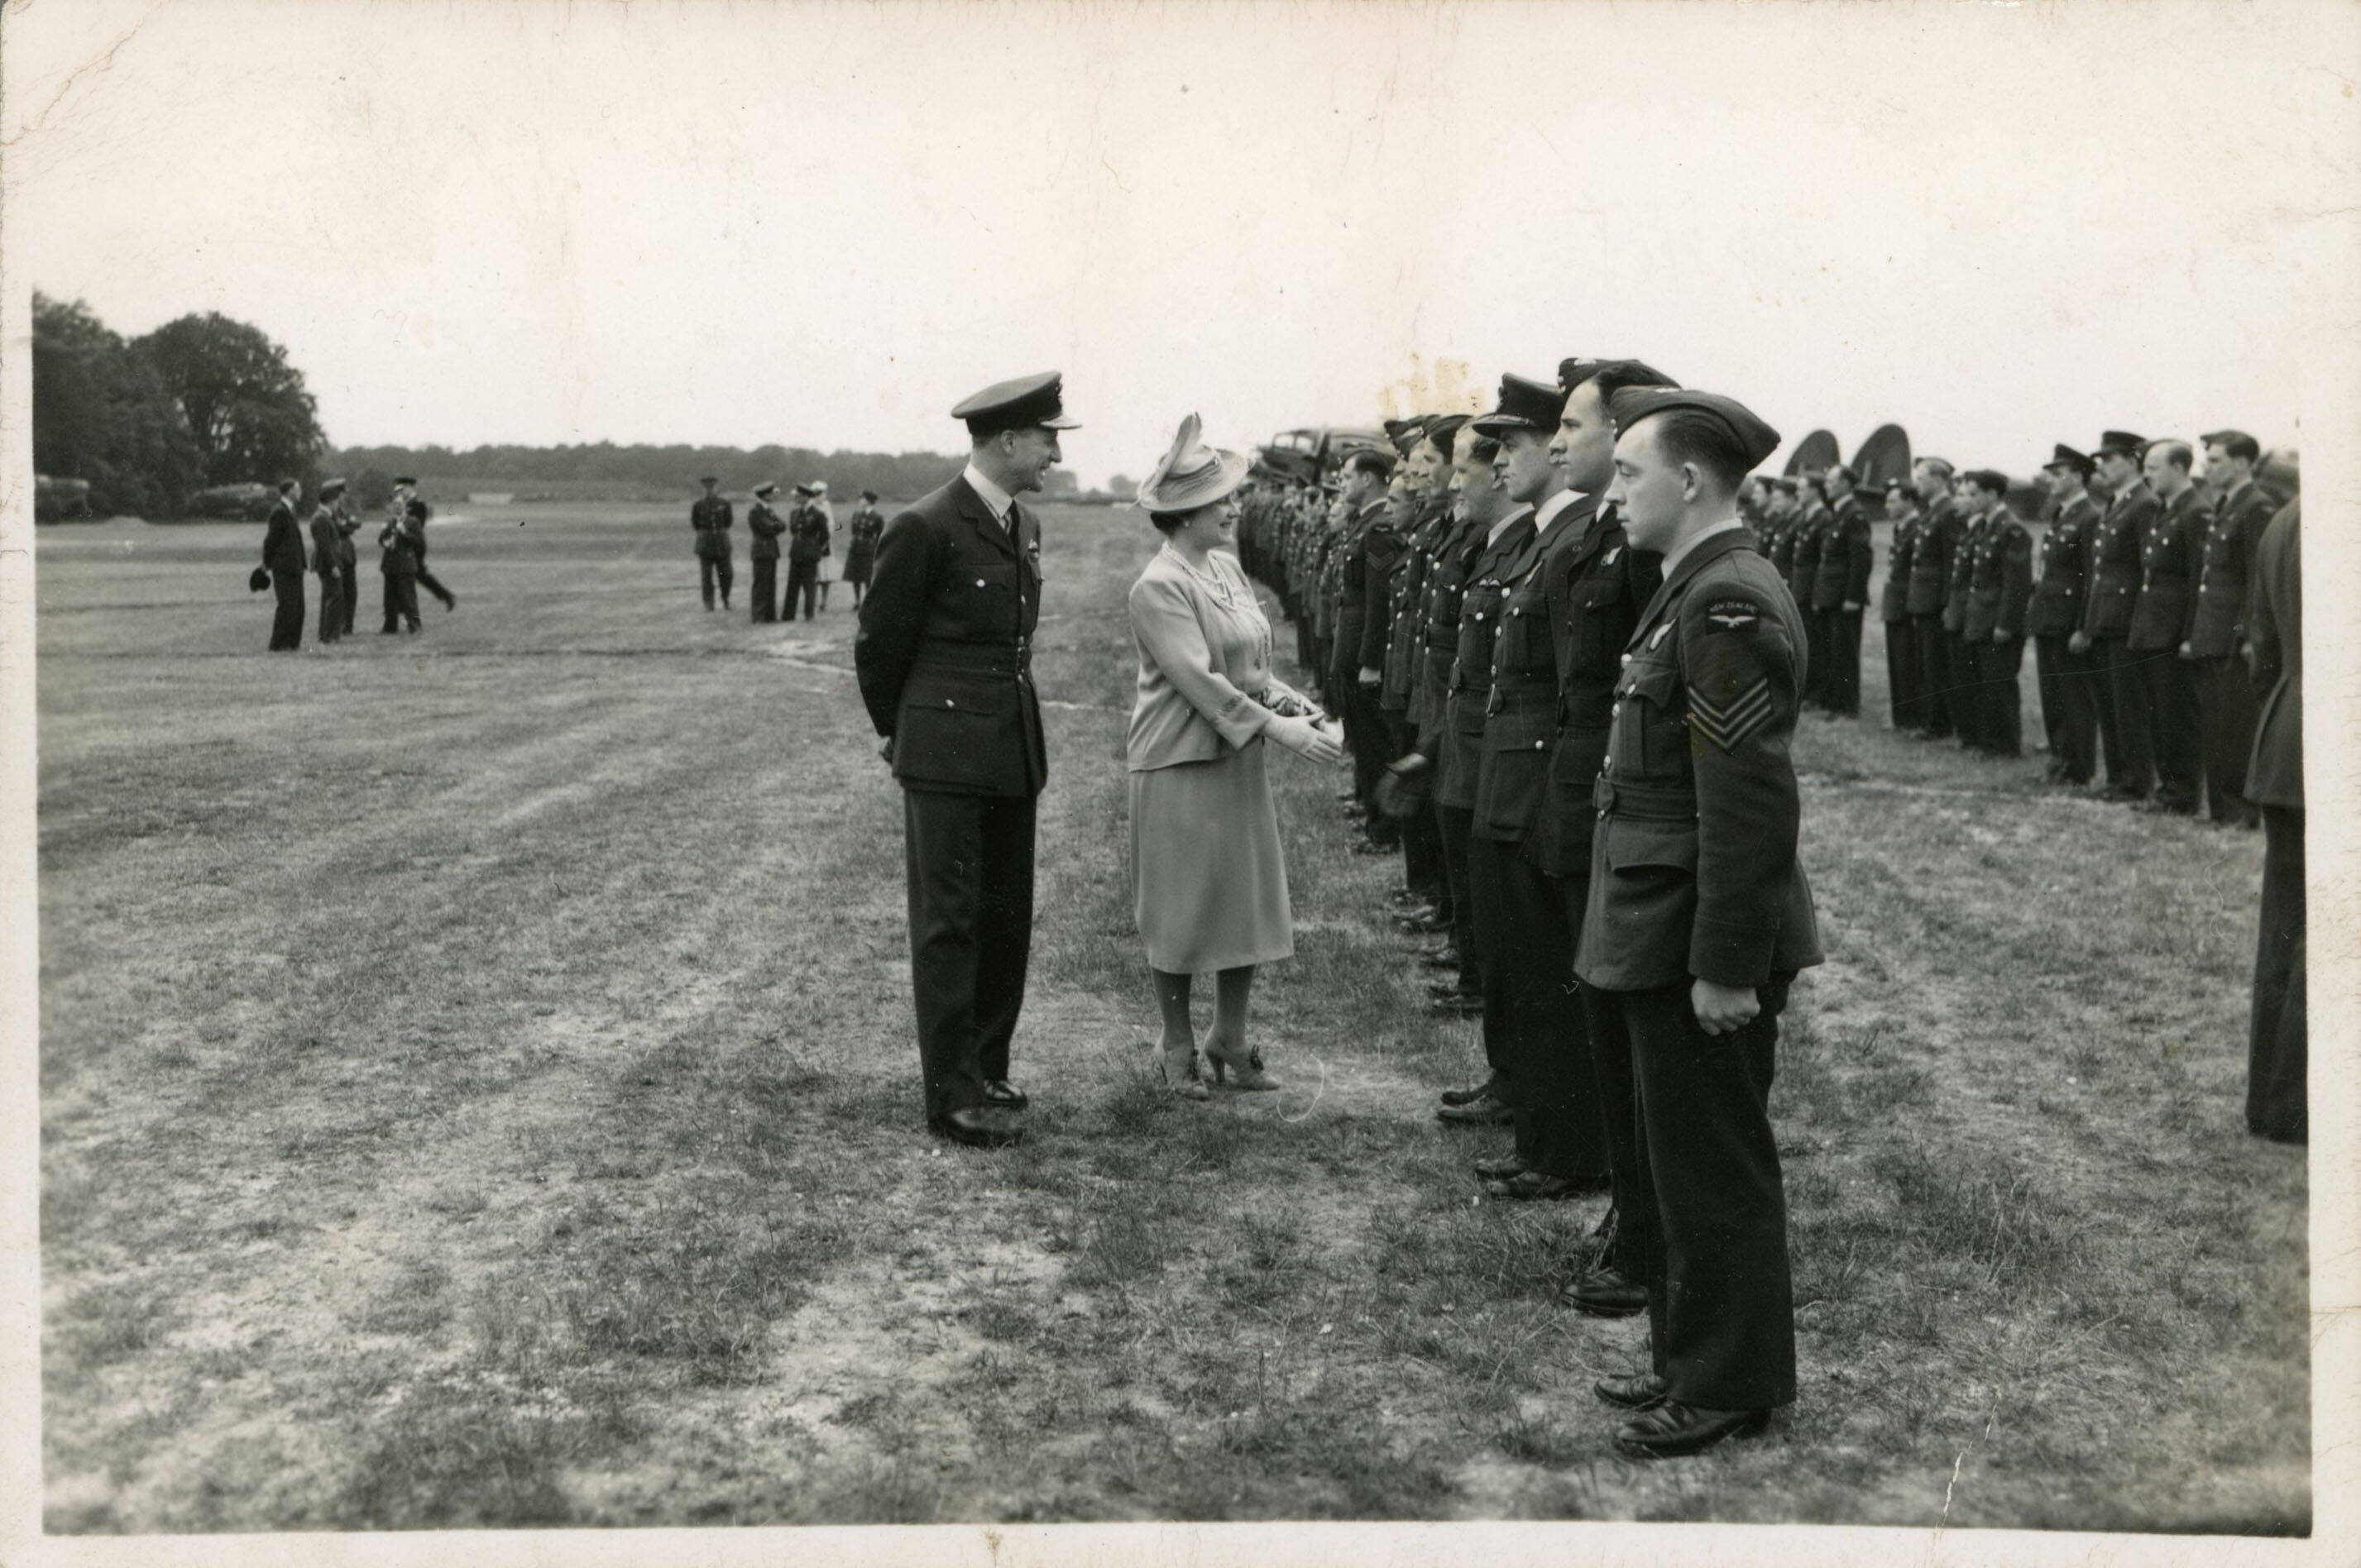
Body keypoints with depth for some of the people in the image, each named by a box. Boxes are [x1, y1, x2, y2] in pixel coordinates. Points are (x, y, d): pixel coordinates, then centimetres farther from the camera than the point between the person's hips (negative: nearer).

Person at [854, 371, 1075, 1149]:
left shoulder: (1025, 528, 12)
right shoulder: (925, 529, -13)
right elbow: (878, 646, -4)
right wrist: (902, 735, 8)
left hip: (1015, 753, 8)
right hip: (946, 759, -8)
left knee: (1007, 918, 12)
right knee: (948, 922, -2)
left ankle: (986, 1071, 23)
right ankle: (953, 1093, 3)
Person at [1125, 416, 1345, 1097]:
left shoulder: (1228, 569, 10)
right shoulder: (1159, 587, -15)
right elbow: (1198, 680, -21)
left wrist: (1295, 706, -2)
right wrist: (1277, 728, -24)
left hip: (1240, 760, 8)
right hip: (1180, 765, -7)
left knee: (1250, 904, 10)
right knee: (1180, 911, 4)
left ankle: (1230, 1040, 23)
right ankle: (1178, 1047, 18)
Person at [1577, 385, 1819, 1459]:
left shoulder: (1728, 605, -20)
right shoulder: (1697, 592, 13)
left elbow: (1751, 803, -24)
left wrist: (1725, 967, -23)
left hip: (1700, 946, -10)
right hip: (1660, 938, 10)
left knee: (1713, 1171, 2)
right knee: (1675, 1167, 19)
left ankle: (1730, 1388, 15)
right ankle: (1687, 1358, 32)